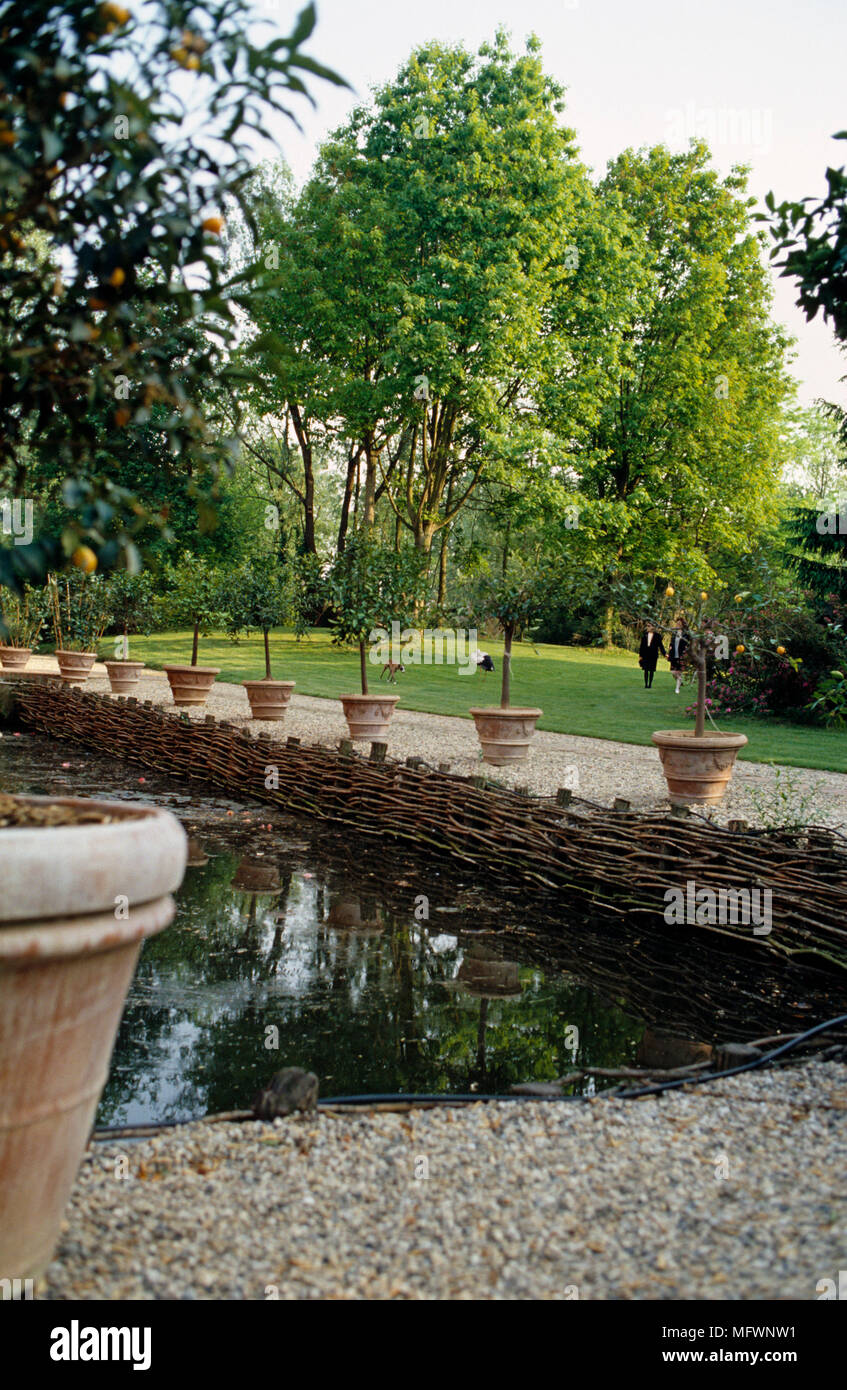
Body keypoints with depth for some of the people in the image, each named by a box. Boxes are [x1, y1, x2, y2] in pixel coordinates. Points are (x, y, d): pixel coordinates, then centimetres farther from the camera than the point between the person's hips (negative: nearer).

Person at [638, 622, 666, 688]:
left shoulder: (657, 636, 0)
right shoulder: (644, 635, 6)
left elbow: (660, 645, 2)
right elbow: (642, 645, 8)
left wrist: (664, 653, -6)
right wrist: (640, 655, 5)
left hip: (653, 655, -2)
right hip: (645, 655, 2)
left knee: (651, 670, 1)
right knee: (646, 670, 2)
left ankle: (650, 684, 8)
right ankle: (646, 684, 7)